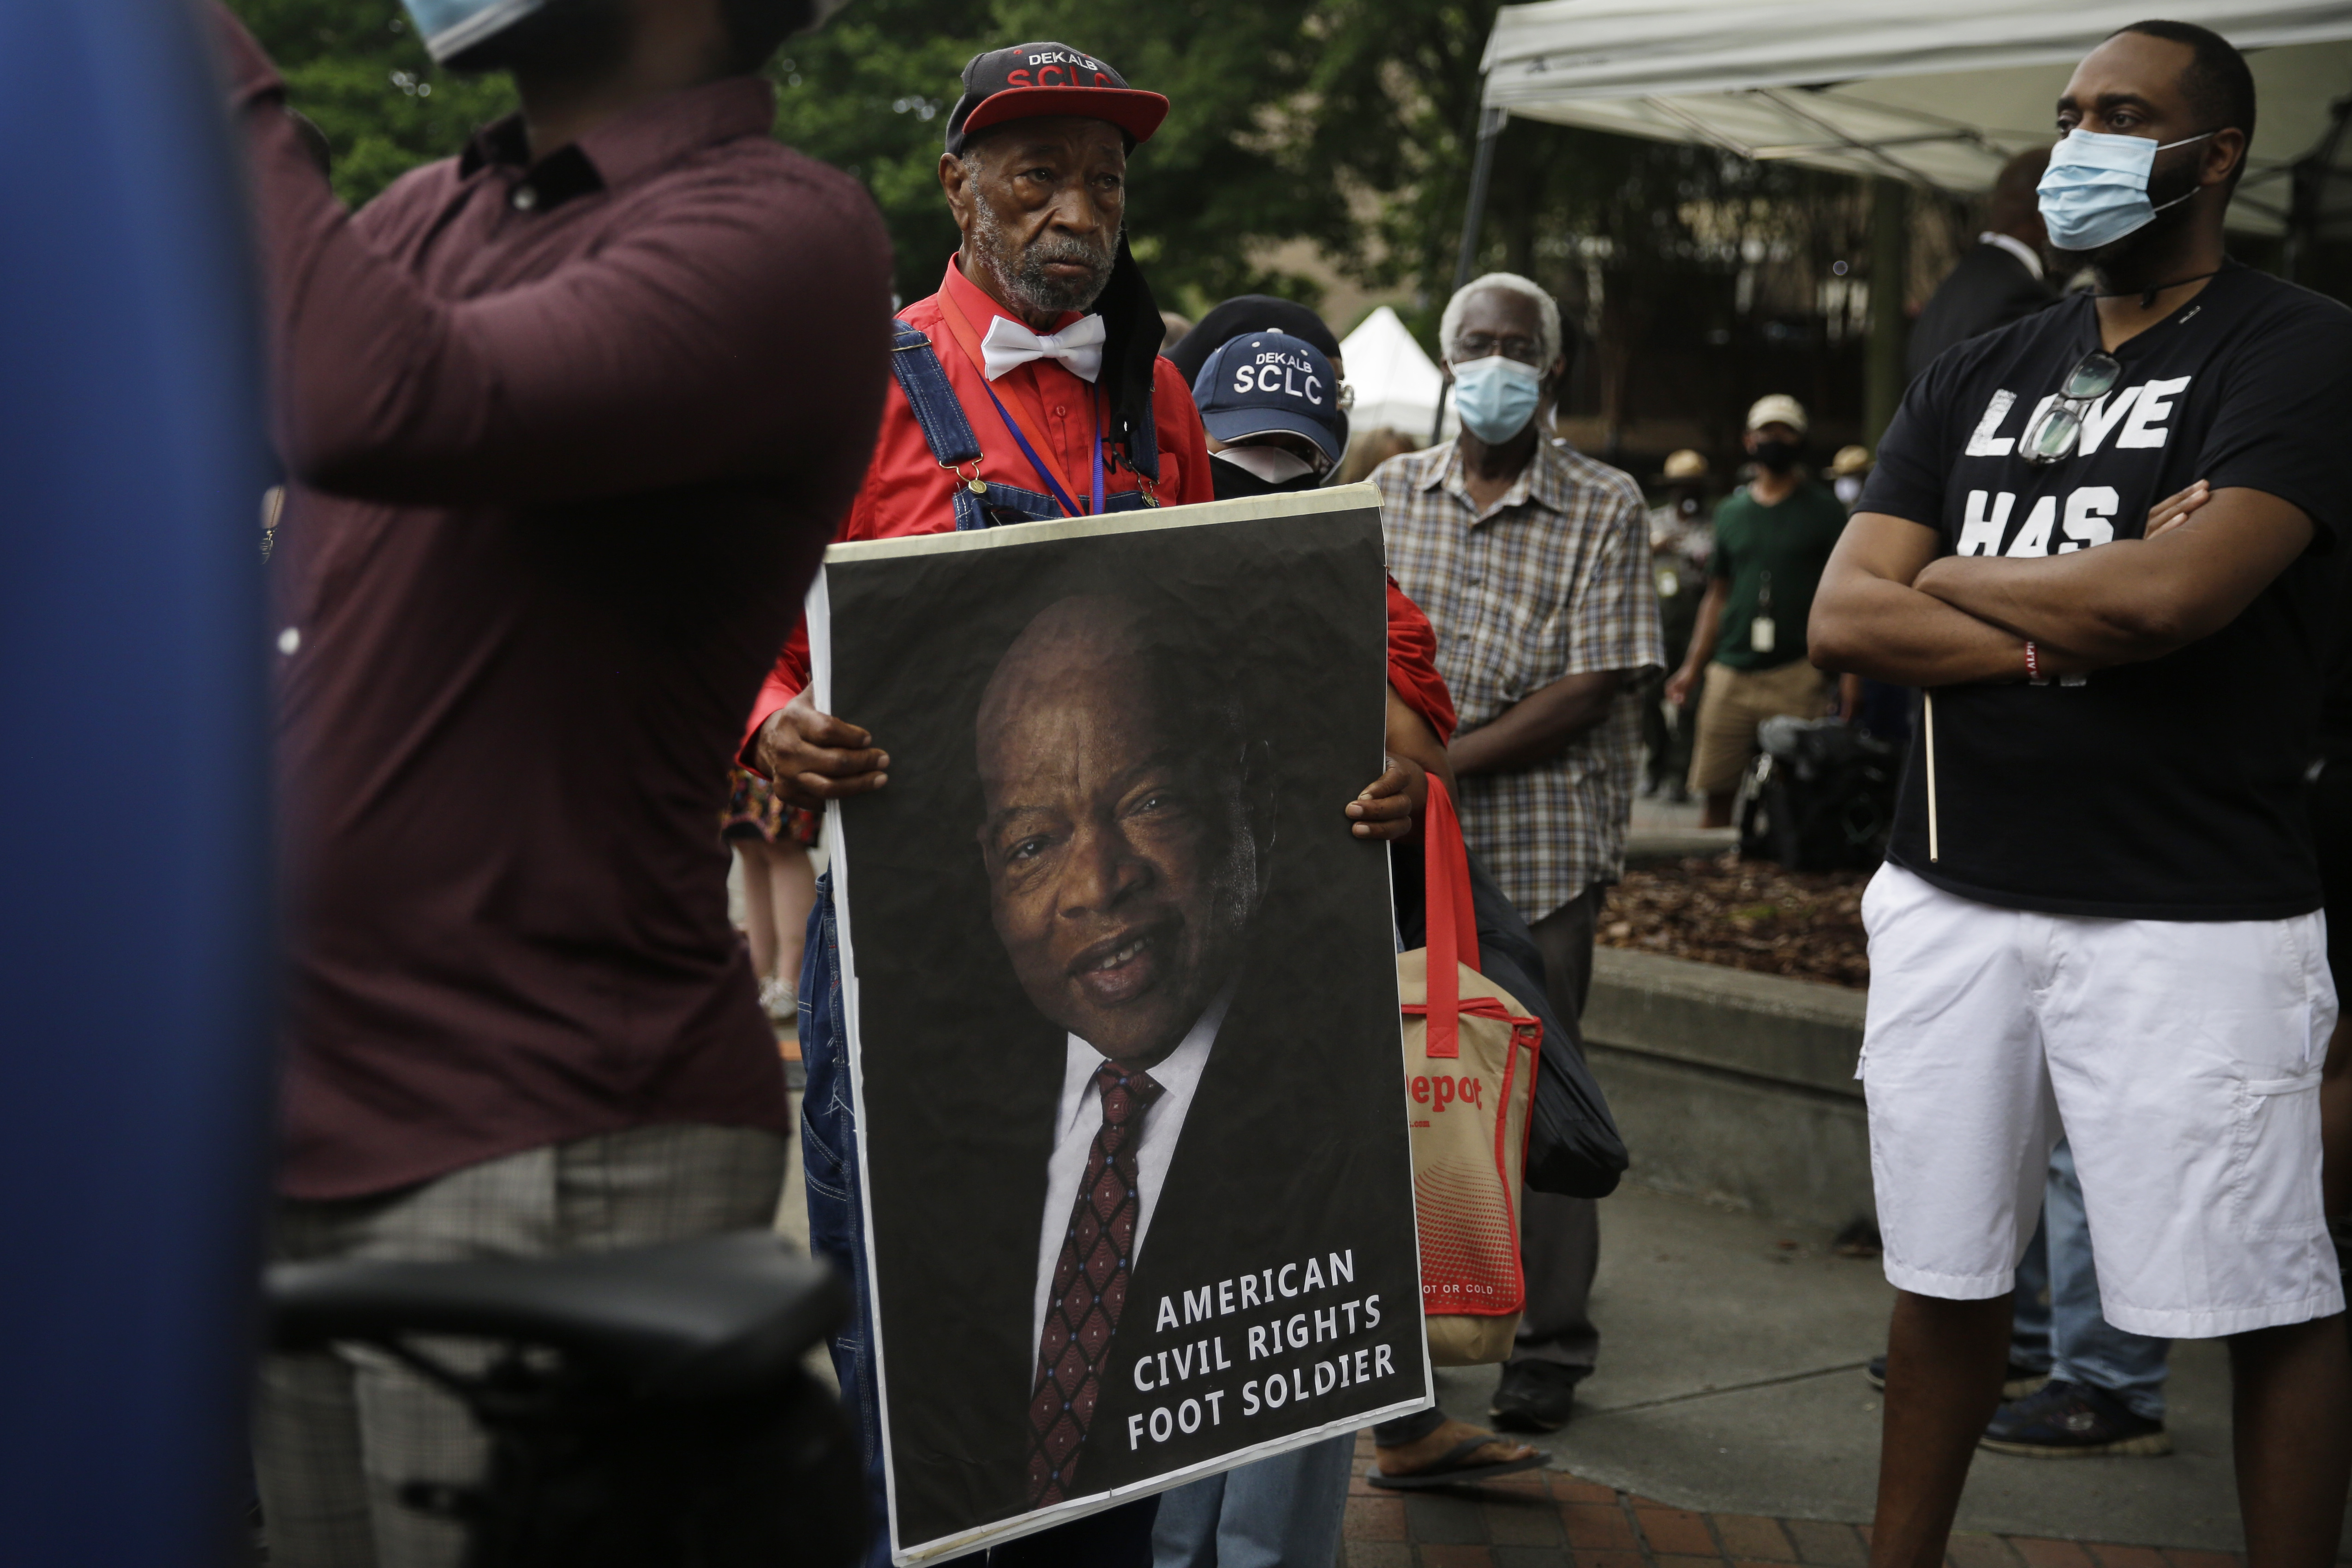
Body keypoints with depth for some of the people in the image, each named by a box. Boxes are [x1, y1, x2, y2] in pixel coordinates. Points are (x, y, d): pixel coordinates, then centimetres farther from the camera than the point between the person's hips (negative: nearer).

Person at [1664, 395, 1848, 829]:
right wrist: (1692, 667, 12)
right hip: (1730, 672, 4)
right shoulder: (1731, 512, 16)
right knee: (1715, 788, 2)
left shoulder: (1823, 511, 5)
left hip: (1797, 674, -4)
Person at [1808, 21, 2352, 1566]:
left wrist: (1953, 579, -4)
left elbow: (2176, 591, -20)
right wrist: (2073, 629, -11)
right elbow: (1843, 618, 4)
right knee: (1943, 1271, 14)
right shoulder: (1977, 378, 14)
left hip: (2192, 919, -5)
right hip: (1955, 901, 6)